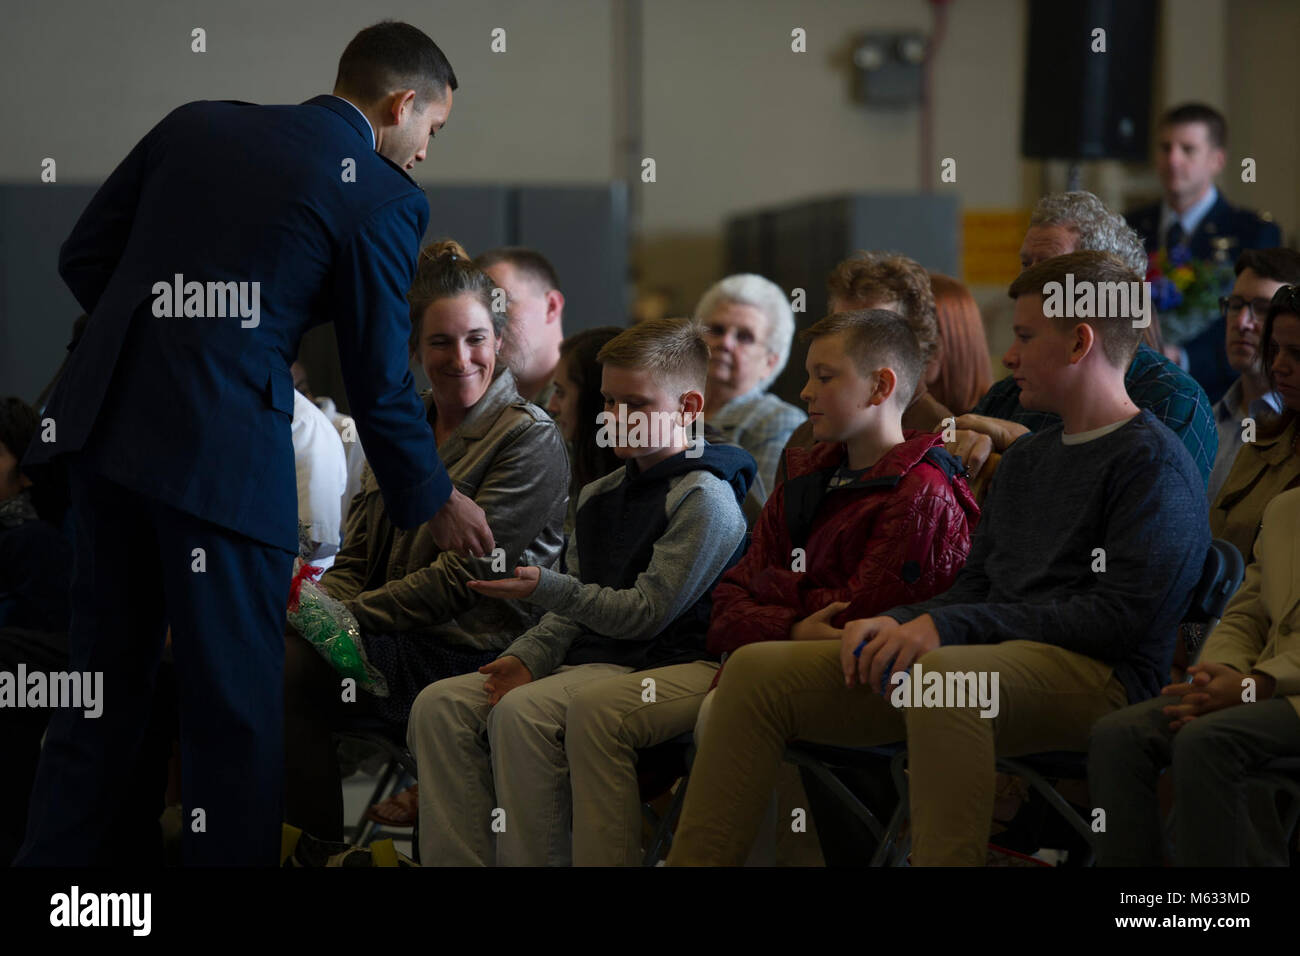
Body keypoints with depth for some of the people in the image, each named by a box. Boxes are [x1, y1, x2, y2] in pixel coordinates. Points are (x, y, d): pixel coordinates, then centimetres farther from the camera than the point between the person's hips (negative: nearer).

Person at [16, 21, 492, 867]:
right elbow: (379, 383, 2)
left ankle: (55, 856, 23)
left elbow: (83, 256, 15)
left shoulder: (194, 124, 14)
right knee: (237, 706, 5)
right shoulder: (383, 196, -2)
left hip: (106, 422, 6)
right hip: (222, 454, -6)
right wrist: (435, 502, 16)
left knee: (105, 679, 17)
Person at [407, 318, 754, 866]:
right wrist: (526, 657, 1)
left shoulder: (704, 497, -7)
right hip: (585, 657, 8)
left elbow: (648, 611, -13)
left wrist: (543, 589, -18)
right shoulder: (598, 496, 20)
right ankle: (456, 864, -16)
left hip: (656, 665, -8)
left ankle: (528, 861, -26)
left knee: (523, 711, -33)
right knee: (440, 704, -11)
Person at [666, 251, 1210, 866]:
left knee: (947, 673, -42)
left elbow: (1122, 615, -13)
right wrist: (898, 623, 1)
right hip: (991, 657, 8)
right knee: (757, 670, -4)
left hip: (1097, 677, -8)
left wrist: (947, 628, -16)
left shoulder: (1155, 462, -2)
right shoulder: (1025, 458, 25)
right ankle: (694, 861, -10)